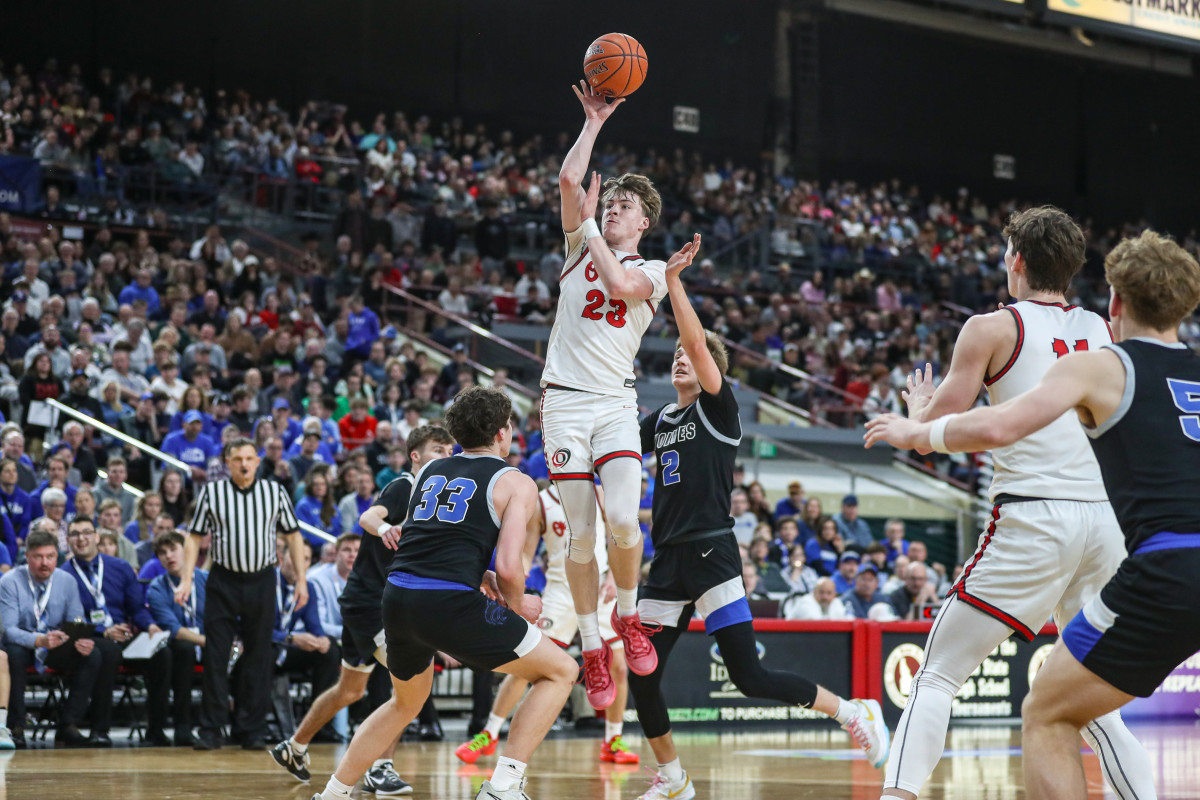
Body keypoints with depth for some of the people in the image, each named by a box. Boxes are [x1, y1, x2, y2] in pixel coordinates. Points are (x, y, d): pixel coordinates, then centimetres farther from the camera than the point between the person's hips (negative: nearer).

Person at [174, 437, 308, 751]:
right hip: (223, 582, -1)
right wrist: (186, 579, -4)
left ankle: (251, 730, 11)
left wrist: (301, 580, 4)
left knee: (259, 658, 4)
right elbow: (195, 537, 5)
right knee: (215, 657, -3)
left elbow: (293, 536, 10)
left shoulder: (275, 492, 6)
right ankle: (210, 730, 2)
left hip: (261, 583, 1)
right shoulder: (211, 492, 3)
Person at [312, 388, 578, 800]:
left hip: (397, 596, 7)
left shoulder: (428, 471, 21)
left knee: (406, 704, 32)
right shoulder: (517, 483, 4)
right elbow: (508, 568, -7)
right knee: (560, 672, 8)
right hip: (450, 603, -7)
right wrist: (517, 606, 12)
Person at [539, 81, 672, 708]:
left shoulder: (654, 271, 9)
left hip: (615, 402, -2)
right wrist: (594, 121, 9)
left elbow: (619, 283, -14)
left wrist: (590, 227, -3)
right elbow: (569, 179, 4)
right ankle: (592, 649, 5)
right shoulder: (580, 249, 16)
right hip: (564, 399, 2)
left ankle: (628, 618, 5)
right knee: (580, 533, -4)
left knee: (622, 518, -20)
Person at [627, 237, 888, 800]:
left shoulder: (719, 407, -2)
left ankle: (854, 712, 3)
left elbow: (697, 341, -17)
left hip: (713, 556, -7)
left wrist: (672, 279, -22)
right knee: (642, 676, 3)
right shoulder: (661, 420, 16)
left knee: (749, 678, -13)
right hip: (669, 562, 7)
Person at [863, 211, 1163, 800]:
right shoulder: (1103, 332, 15)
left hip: (1034, 519, -5)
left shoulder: (992, 328, 1)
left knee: (937, 674, 2)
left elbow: (936, 430, -1)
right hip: (1107, 519, 5)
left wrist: (917, 413, 22)